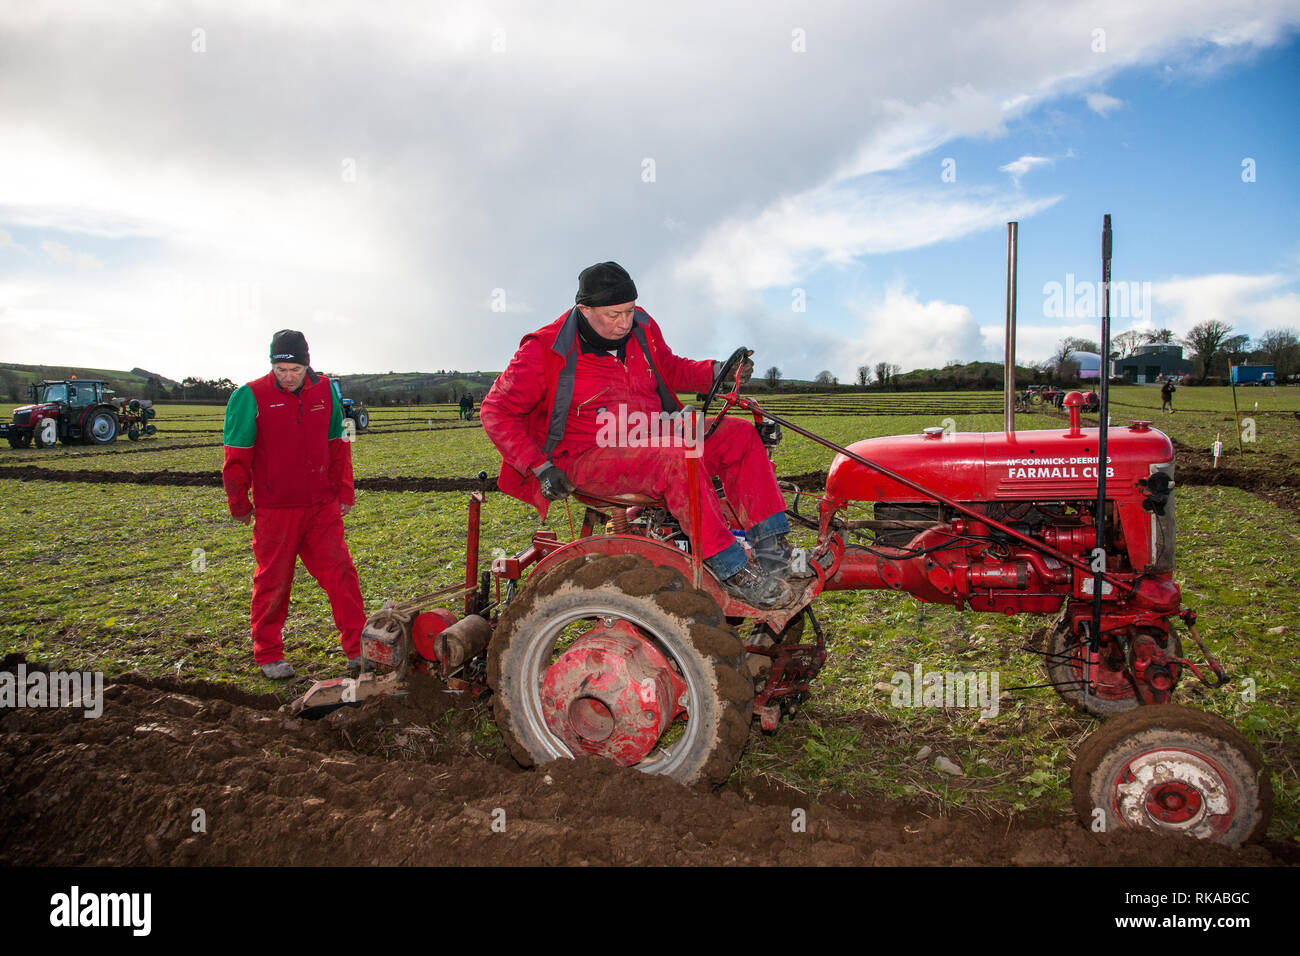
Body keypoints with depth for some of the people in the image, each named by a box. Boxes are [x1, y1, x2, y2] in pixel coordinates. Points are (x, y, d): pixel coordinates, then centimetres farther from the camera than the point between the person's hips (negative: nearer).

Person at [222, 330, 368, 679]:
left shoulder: (325, 391, 4)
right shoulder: (251, 397, -7)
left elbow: (338, 446, 12)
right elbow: (237, 457, -1)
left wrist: (344, 492, 11)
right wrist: (239, 504, 4)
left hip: (322, 507, 3)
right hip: (274, 511, -3)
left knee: (341, 573, 0)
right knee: (273, 582, 7)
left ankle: (358, 650, 7)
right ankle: (268, 655, 22)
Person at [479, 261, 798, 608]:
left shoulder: (642, 327, 5)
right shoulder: (544, 351, -11)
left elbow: (670, 369, 23)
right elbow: (496, 412, -7)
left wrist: (716, 371, 3)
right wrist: (541, 467, -15)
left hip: (653, 437, 7)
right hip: (590, 459, -7)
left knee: (740, 434, -10)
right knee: (677, 459, -35)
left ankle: (771, 548, -16)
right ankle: (731, 569, -28)